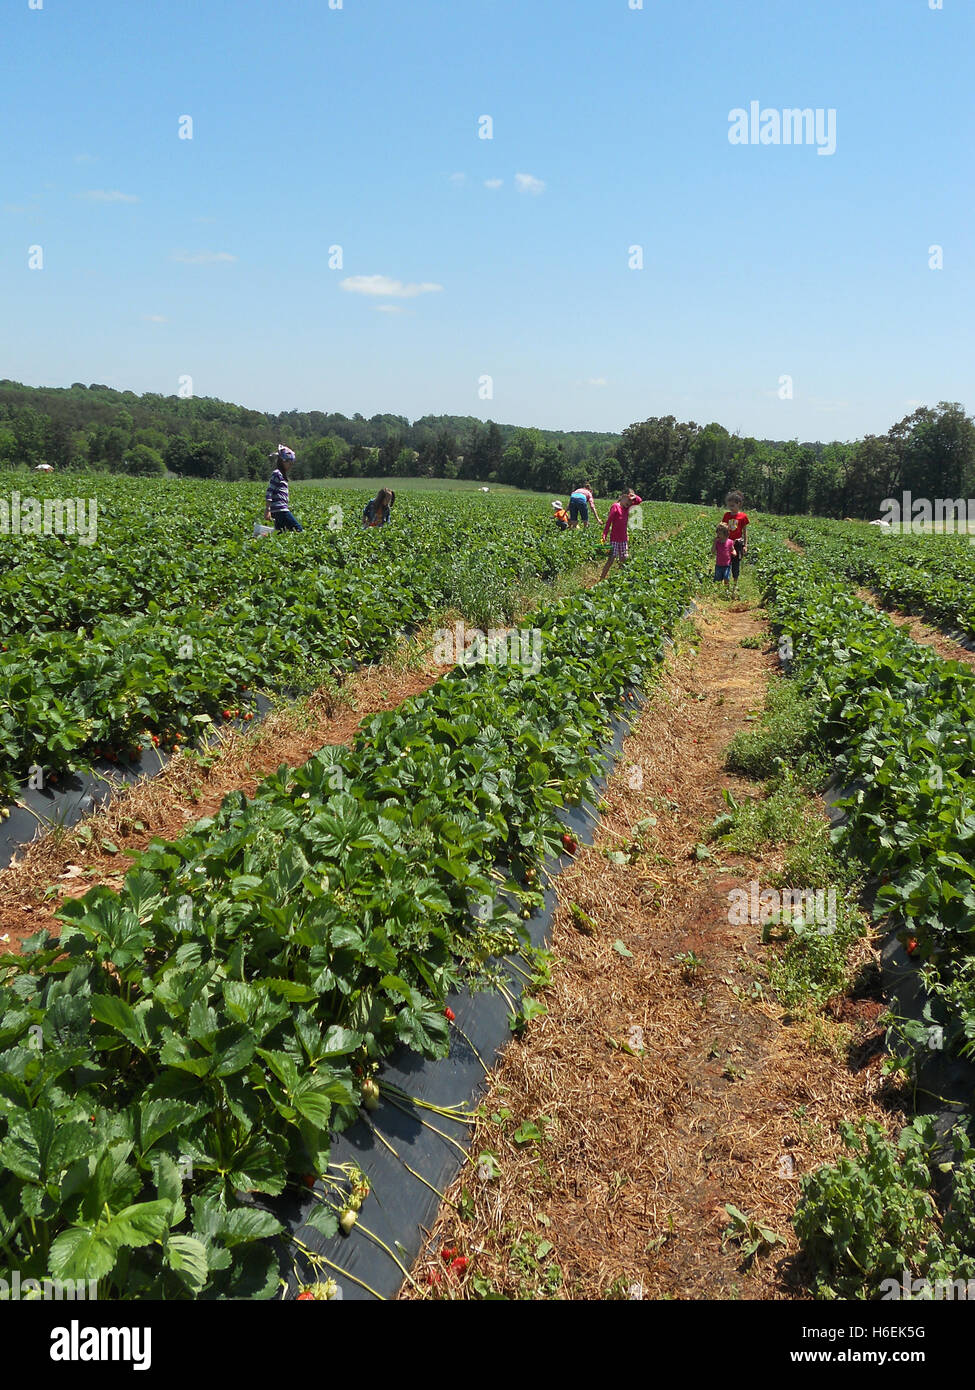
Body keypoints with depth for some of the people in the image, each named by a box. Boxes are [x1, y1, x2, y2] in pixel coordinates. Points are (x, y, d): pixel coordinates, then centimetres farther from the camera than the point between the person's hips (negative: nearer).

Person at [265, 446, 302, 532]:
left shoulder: (282, 474, 21)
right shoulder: (277, 474, -8)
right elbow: (269, 491, -15)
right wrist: (267, 510, -20)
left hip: (280, 510, 10)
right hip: (280, 510, -10)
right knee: (298, 529, -13)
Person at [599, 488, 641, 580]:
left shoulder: (626, 507, 9)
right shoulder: (615, 507, -10)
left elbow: (639, 501, 15)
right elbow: (608, 521, -13)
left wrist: (634, 497, -5)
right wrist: (604, 535, -19)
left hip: (623, 539, 7)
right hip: (614, 539, -7)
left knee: (623, 560, 8)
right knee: (611, 559, -10)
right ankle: (601, 579, -7)